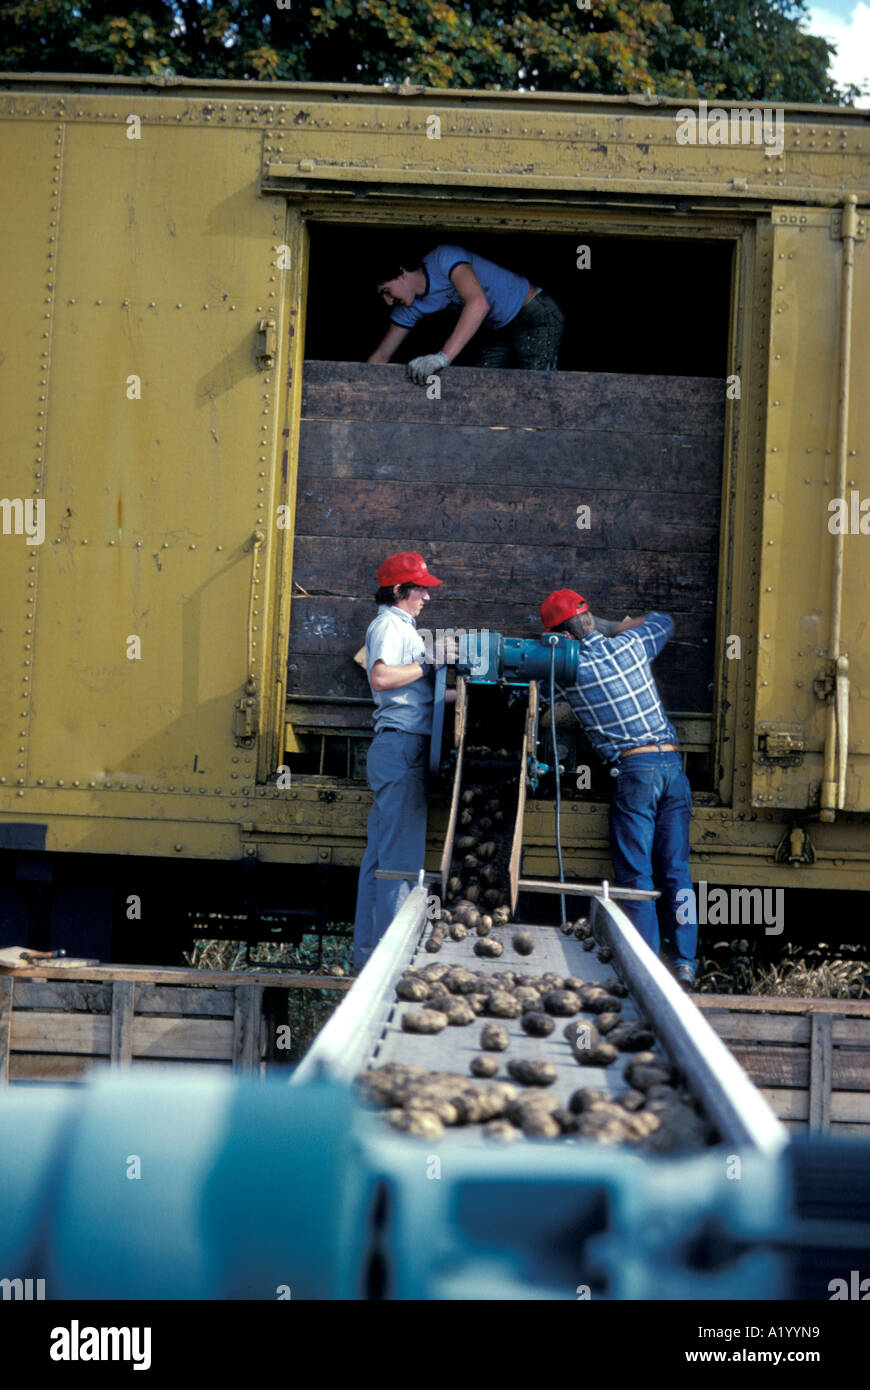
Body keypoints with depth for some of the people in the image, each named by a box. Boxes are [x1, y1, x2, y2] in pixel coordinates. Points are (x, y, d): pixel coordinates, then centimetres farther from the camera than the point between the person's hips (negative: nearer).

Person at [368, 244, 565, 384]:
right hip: (499, 330, 8)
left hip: (537, 316, -8)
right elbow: (381, 355, 6)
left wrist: (443, 357, -52)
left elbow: (479, 304, -43)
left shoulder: (444, 257, -27)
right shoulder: (409, 309, -1)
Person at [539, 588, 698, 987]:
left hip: (634, 767, -4)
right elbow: (663, 621, 30)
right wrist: (612, 626, 38)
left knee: (635, 873, 0)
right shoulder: (630, 645, 8)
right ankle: (684, 963, 6)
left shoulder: (569, 670, -2)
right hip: (673, 762, 4)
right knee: (676, 871, 6)